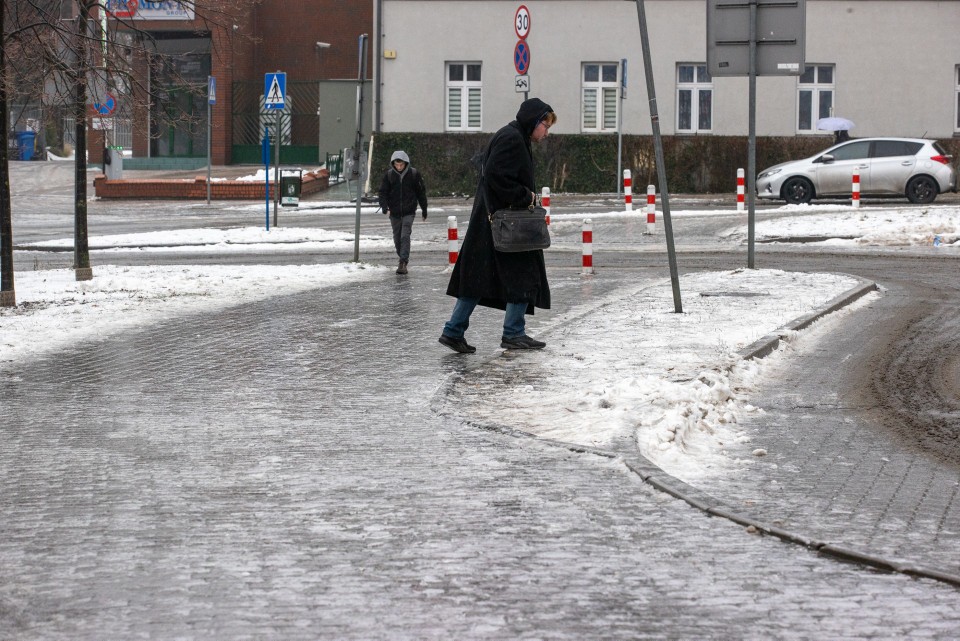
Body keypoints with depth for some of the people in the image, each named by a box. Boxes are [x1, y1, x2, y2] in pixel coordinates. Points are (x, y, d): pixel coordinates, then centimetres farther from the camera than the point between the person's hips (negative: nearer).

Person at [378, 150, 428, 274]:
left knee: (405, 236, -15)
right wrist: (385, 207, -17)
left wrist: (424, 210, 9)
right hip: (394, 212, 3)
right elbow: (383, 192, -1)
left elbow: (421, 192, 5)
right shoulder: (389, 175, -1)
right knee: (397, 237, 10)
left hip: (409, 211, -3)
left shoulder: (414, 174, -4)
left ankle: (403, 262, -19)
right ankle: (402, 259, 28)